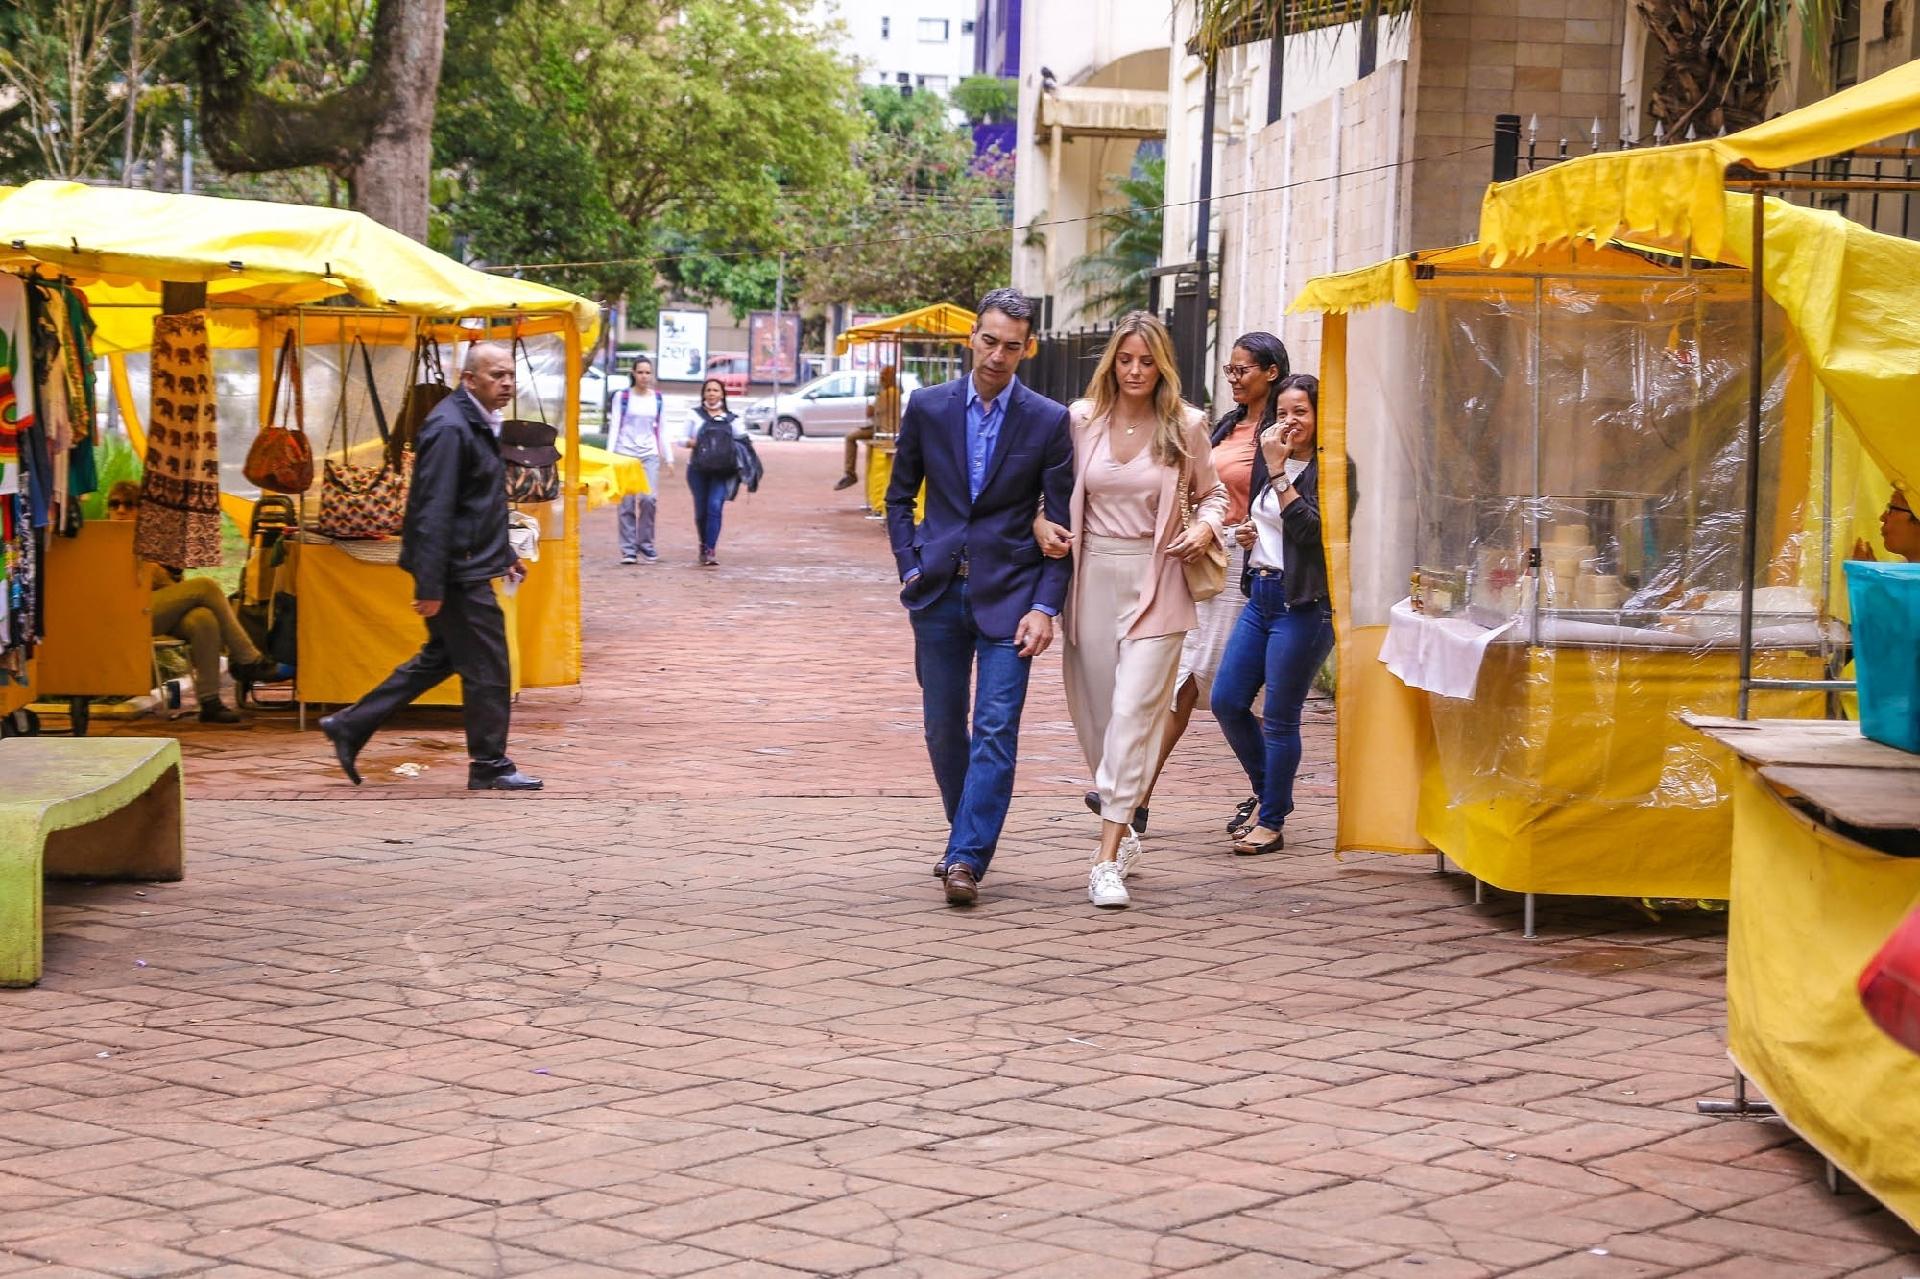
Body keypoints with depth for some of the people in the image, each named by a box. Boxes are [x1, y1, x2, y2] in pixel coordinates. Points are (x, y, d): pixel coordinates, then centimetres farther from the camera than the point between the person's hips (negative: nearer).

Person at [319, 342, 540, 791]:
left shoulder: (477, 423, 13)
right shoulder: (449, 429, -20)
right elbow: (433, 512, -24)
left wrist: (504, 554, 27)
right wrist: (431, 586, -26)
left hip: (470, 566, 11)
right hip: (460, 571, -11)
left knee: (439, 657, 19)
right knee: (487, 669, -1)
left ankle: (349, 727, 24)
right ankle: (490, 767, 12)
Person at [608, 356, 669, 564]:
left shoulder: (658, 399, 11)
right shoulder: (622, 397, 5)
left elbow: (662, 430, 15)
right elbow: (615, 427, 4)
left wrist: (668, 458, 13)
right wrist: (609, 454, -4)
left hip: (649, 454, 1)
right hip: (625, 452, -1)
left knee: (649, 498, -14)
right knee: (627, 502, -5)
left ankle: (645, 543, 1)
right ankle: (628, 549, 0)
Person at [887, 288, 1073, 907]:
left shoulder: (1049, 421, -2)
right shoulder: (927, 408, 4)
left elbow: (1062, 524, -1)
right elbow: (900, 496, 14)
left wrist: (1045, 607, -9)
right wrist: (910, 568, 1)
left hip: (1008, 596, -3)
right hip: (939, 594, 3)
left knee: (996, 730, -11)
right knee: (944, 729, 10)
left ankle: (966, 857, -12)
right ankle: (971, 836, 28)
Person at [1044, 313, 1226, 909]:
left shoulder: (1186, 425, 0)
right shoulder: (1082, 418, 3)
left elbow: (1212, 493, 14)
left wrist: (1206, 527, -6)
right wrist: (1045, 525, -5)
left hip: (1156, 585, -3)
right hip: (1093, 576, 3)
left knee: (1134, 713, -12)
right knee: (1094, 712, 9)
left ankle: (1107, 860, -14)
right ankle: (1122, 828, 33)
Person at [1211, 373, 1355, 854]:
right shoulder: (1274, 463, 16)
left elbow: (1309, 528, -21)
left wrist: (1279, 471, -20)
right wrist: (1249, 534, 8)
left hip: (1304, 603, -8)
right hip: (1260, 596, 8)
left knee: (1280, 717, -2)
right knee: (1226, 701, 6)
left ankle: (1272, 823, 9)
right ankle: (1272, 794, 24)